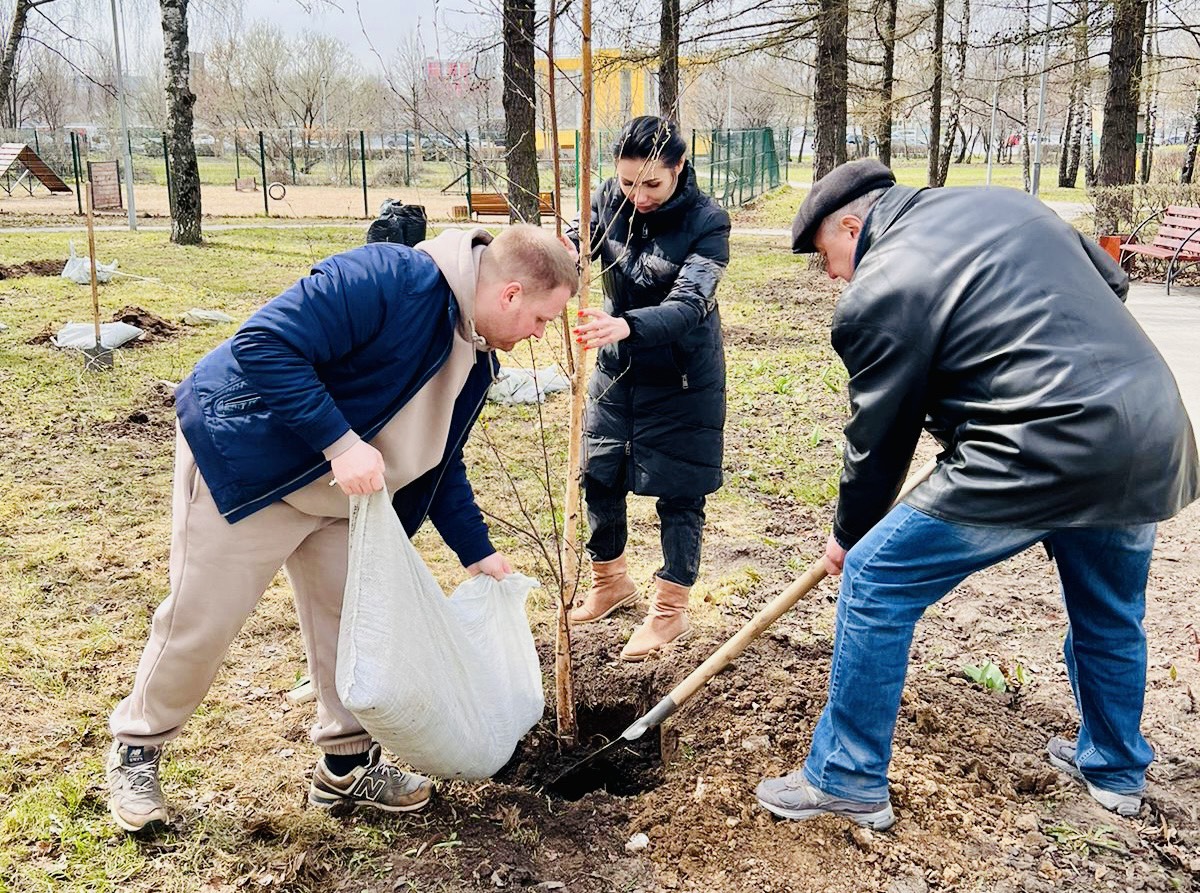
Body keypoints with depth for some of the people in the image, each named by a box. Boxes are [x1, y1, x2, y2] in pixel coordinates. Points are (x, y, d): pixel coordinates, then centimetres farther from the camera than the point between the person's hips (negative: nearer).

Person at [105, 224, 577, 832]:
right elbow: (264, 344, -33)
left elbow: (439, 460, 12)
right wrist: (341, 442, -35)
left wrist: (478, 553, 10)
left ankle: (346, 764, 26)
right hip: (242, 457, -8)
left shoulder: (473, 359, 1)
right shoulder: (386, 279, -28)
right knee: (201, 622, 3)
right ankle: (136, 748, 28)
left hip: (338, 491, 8)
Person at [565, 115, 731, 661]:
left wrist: (626, 325, -50)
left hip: (683, 378, -5)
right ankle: (610, 581, 34)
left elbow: (688, 305, -32)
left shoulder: (707, 221, -21)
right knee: (598, 476, 12)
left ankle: (671, 608, 20)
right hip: (617, 369, 5)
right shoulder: (610, 201, -7)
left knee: (678, 492, 4)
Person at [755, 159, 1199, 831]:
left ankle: (846, 781, 13)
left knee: (874, 583, 3)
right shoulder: (1005, 202, 16)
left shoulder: (881, 291, -6)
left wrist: (848, 536, 15)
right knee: (1112, 615, 28)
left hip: (1042, 456, -8)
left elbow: (878, 438, 0)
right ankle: (1117, 770, 50)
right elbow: (1111, 281, 23)